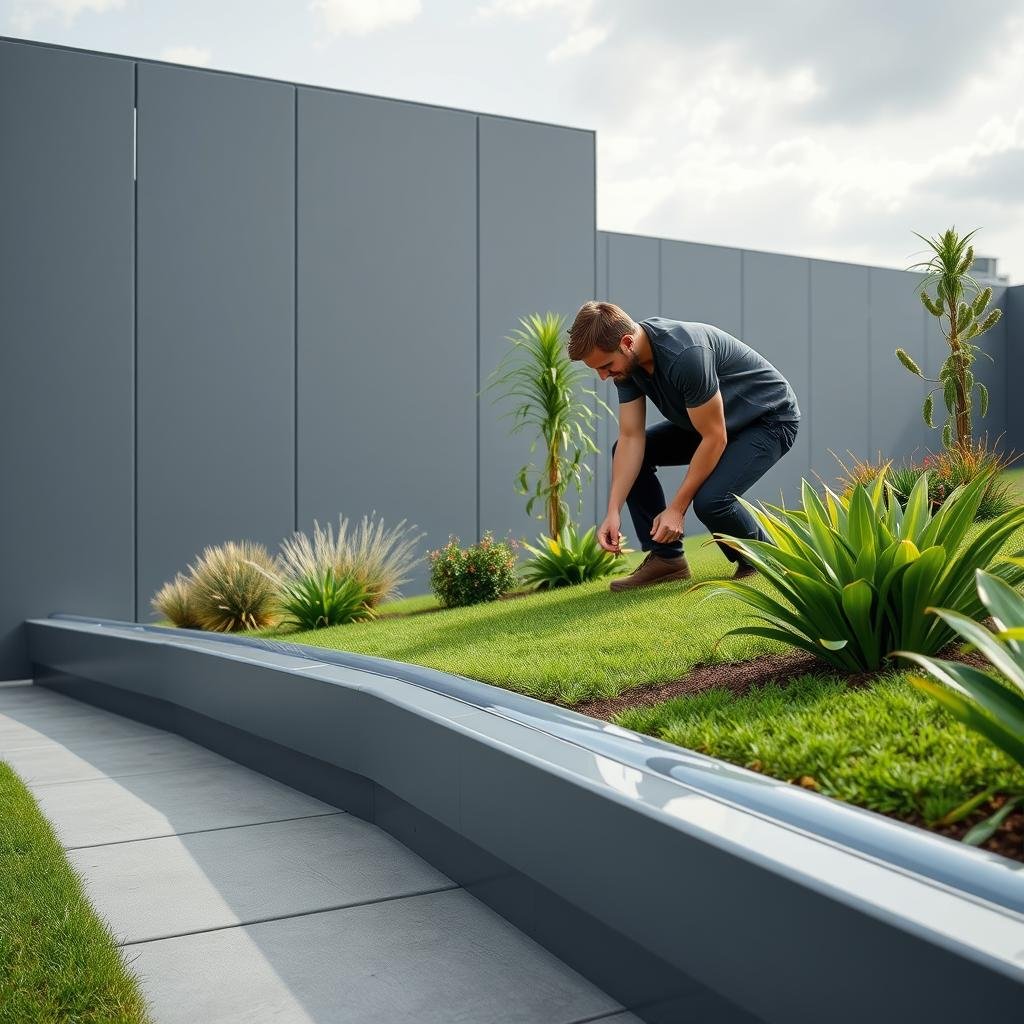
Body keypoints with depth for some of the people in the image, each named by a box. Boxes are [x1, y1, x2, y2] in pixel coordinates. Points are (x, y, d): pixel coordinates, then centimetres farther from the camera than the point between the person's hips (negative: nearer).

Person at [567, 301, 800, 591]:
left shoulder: (685, 354, -37)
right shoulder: (626, 360, -11)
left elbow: (714, 438, -30)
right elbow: (631, 438, -9)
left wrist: (676, 509, -25)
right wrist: (613, 511, -16)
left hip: (770, 418, -8)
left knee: (710, 499, -30)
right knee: (628, 452, 1)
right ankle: (666, 558, 4)